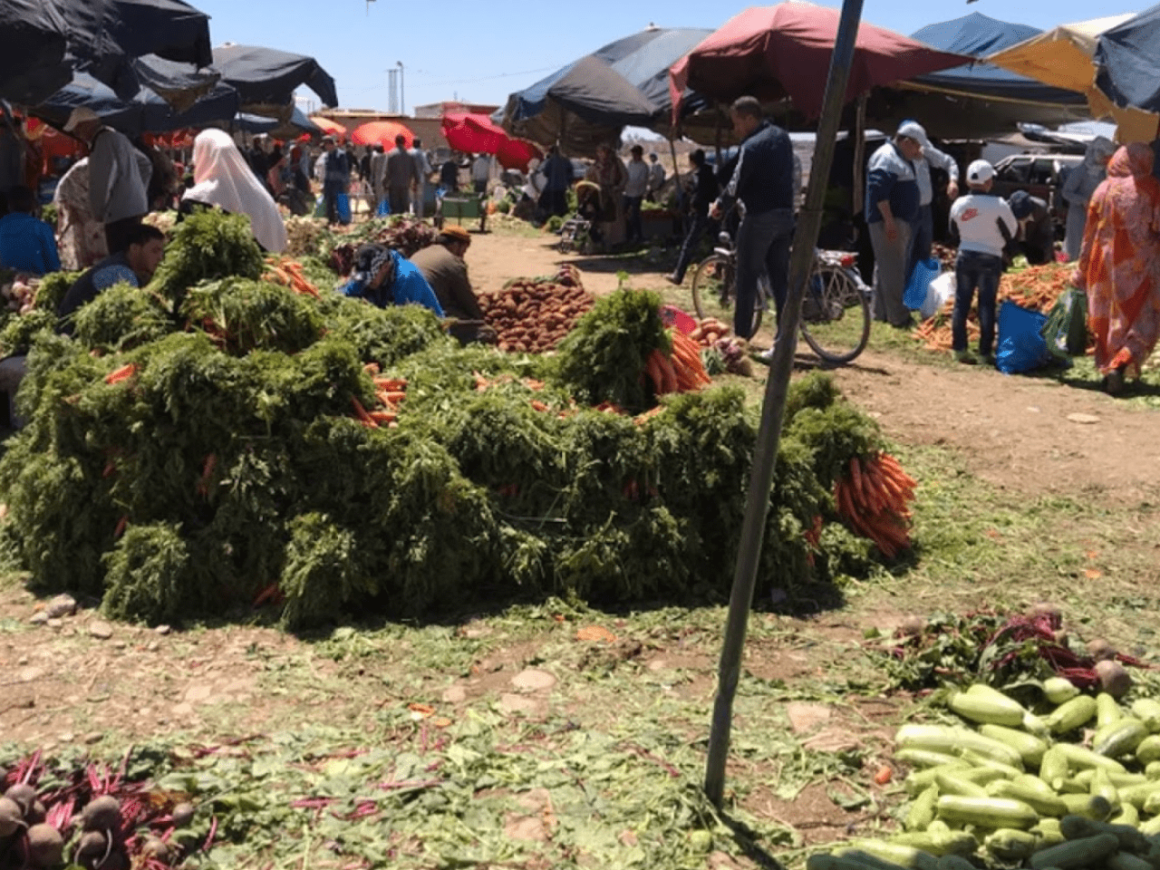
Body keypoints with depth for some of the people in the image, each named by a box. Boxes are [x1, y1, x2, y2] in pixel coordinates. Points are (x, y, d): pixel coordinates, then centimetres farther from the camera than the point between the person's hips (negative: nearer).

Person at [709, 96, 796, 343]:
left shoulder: (752, 146, -17)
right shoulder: (781, 136, 10)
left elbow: (737, 184, -17)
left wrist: (720, 205, 0)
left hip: (760, 217, -8)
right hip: (784, 215, 8)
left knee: (747, 278, 0)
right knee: (780, 278, 9)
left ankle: (741, 337, 4)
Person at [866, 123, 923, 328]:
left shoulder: (900, 158, 20)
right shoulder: (886, 157, -14)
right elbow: (878, 190, -24)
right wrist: (889, 221, -27)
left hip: (902, 222, 11)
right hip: (889, 222, -11)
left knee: (885, 269, 14)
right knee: (892, 271, -10)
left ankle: (881, 312, 21)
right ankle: (898, 317, -10)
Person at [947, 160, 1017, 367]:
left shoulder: (959, 204, -2)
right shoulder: (998, 205, -14)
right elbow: (1010, 233, -3)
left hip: (965, 256, 3)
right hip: (990, 259, -3)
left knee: (961, 302, 9)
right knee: (987, 304, 1)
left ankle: (959, 348, 8)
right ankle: (985, 352, 1)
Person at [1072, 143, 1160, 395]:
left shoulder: (1104, 189, 4)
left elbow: (1089, 234, 7)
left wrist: (1081, 271, 13)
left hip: (1104, 265, 3)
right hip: (1138, 267, -3)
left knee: (1106, 320, 15)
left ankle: (1106, 368, 15)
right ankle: (1120, 364, -18)